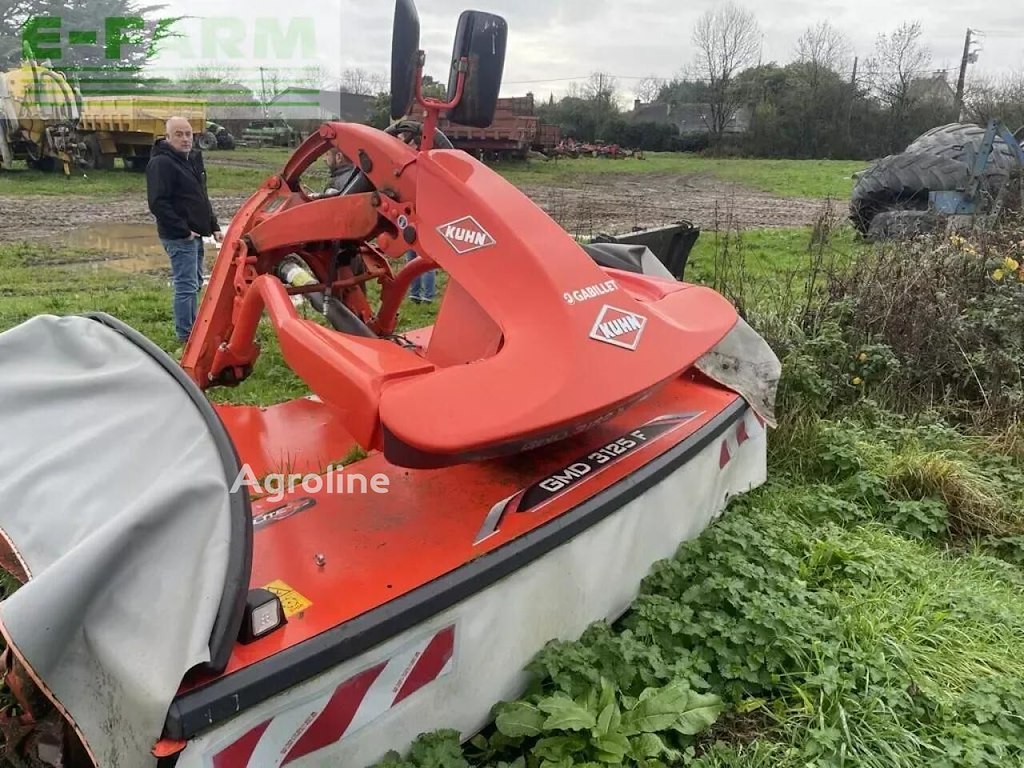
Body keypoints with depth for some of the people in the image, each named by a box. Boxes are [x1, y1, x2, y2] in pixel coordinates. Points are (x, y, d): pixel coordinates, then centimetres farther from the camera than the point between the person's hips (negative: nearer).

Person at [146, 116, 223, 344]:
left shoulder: (193, 159, 14)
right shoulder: (161, 163, -14)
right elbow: (158, 204, -21)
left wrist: (214, 227, 15)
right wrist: (183, 231, -21)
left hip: (196, 234, 9)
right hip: (179, 237, -9)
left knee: (195, 283, 16)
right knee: (186, 286, -8)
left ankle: (194, 330, 27)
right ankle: (186, 337, -1)